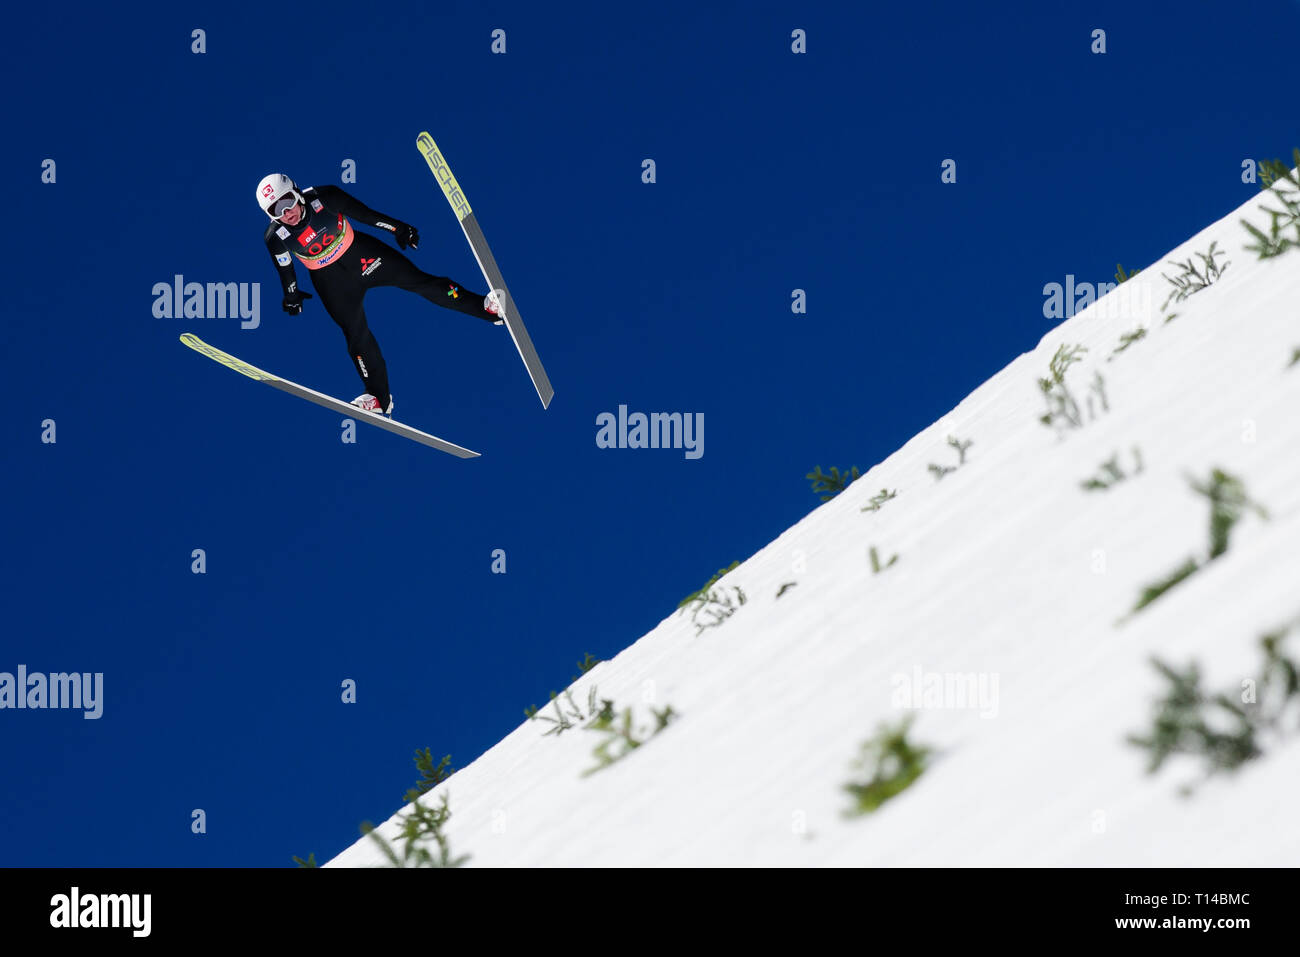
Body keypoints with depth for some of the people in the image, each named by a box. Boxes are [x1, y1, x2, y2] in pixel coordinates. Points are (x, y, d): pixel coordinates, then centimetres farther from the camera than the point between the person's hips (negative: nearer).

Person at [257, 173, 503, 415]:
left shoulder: (323, 198, -25)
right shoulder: (276, 237, -22)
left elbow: (364, 213, -13)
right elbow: (286, 271, -3)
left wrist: (398, 228, -3)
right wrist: (292, 299, 11)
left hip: (359, 253, 0)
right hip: (331, 282, 0)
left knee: (417, 280, -1)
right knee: (356, 334, 1)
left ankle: (485, 307, 11)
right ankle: (379, 397, 17)